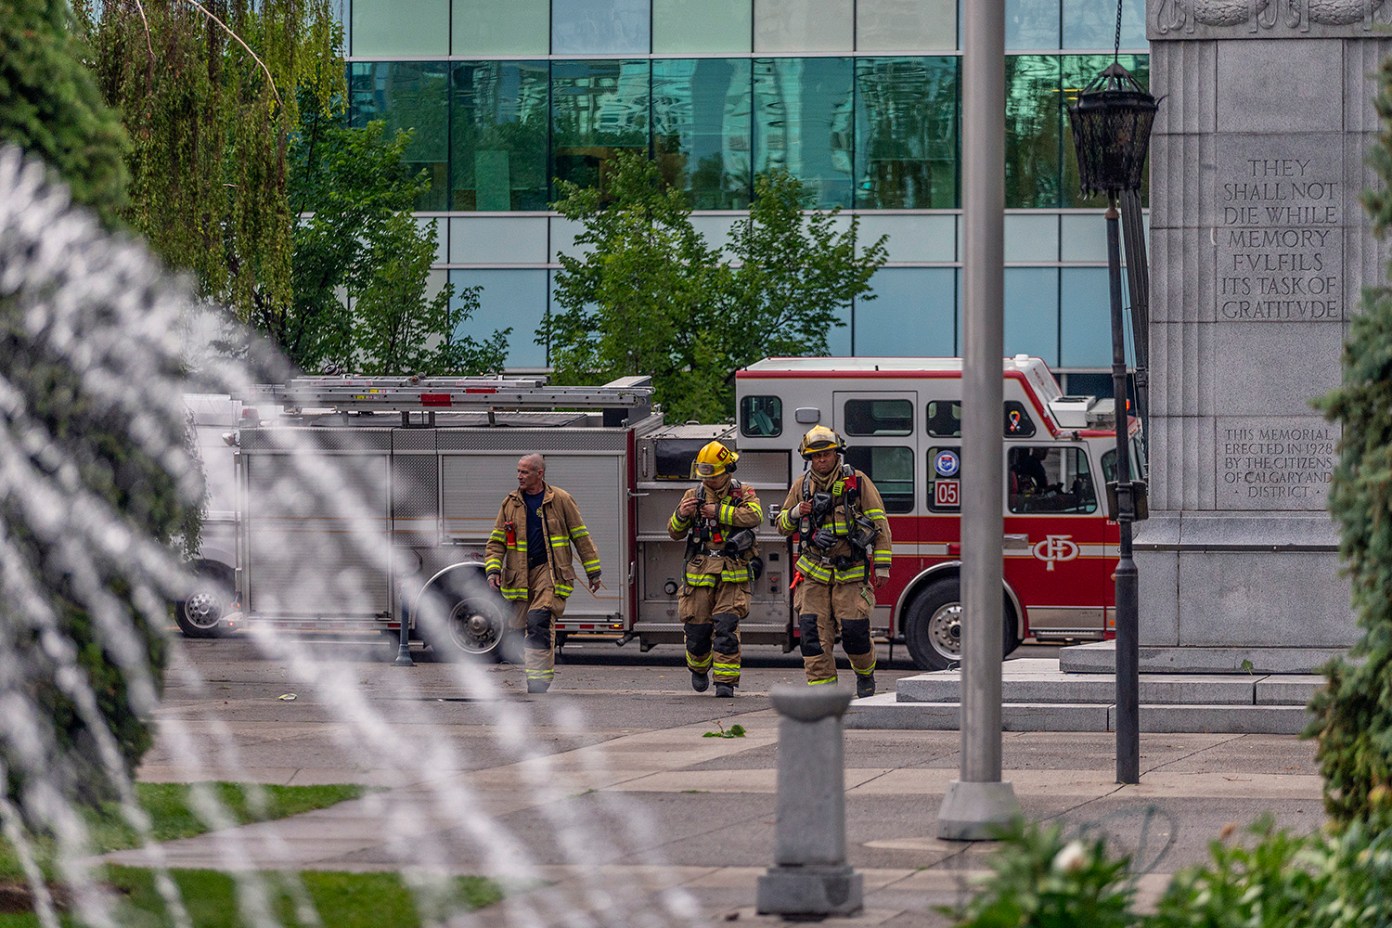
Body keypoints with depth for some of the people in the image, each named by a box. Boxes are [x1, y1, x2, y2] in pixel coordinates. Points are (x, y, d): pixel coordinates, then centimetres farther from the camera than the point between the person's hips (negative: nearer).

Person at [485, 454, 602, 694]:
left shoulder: (560, 500, 3)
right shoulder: (510, 503, 10)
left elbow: (581, 537, 7)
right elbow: (497, 541, 12)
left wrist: (593, 572, 7)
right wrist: (493, 570, -4)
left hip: (549, 570, -4)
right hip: (519, 574, 4)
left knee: (539, 620, -21)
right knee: (517, 627, 4)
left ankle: (539, 680, -22)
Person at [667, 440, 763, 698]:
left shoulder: (743, 493, 6)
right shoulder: (694, 495, 11)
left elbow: (754, 516, -15)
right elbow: (675, 533, 9)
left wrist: (719, 512, -16)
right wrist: (681, 515, -13)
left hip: (733, 572, -2)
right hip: (700, 571, 2)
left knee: (726, 626, -13)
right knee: (696, 627, 4)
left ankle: (725, 681, -10)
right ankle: (699, 667, 32)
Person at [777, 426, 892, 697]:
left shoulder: (857, 482, -1)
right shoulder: (802, 486, 9)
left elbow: (879, 525, 0)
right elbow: (783, 526, 17)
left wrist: (882, 567, -5)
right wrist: (796, 513, -7)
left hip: (851, 572, -3)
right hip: (814, 574, 3)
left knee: (854, 630, -6)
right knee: (813, 630, -8)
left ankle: (865, 673, 22)